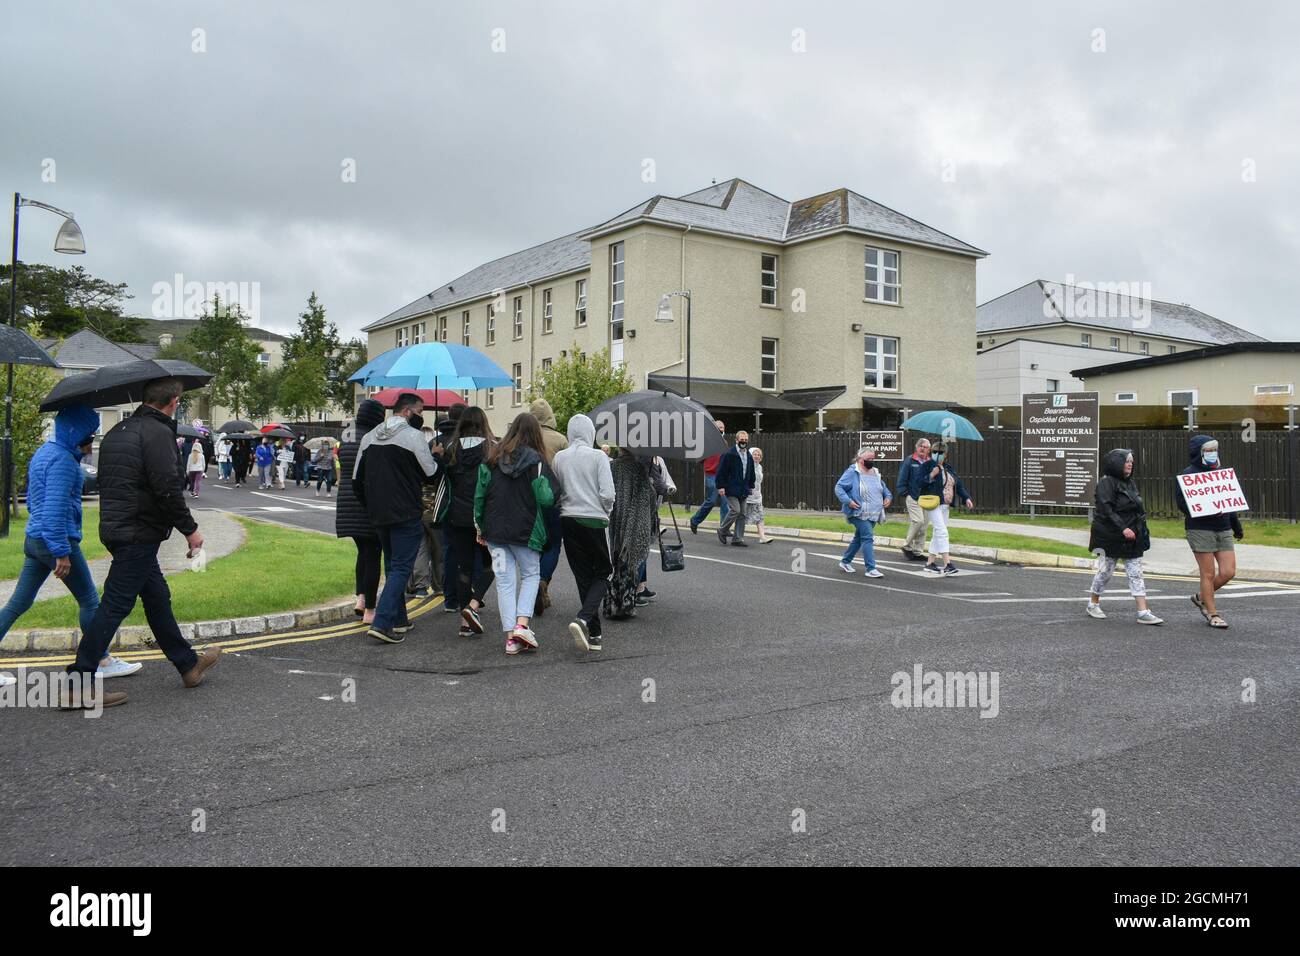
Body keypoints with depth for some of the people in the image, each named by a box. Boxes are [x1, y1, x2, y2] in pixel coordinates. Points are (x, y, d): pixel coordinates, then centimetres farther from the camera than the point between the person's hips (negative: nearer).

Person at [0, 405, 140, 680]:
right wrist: (62, 552, -22)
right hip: (56, 541, -9)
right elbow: (56, 509, -23)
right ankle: (103, 662, 15)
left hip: (33, 540, 9)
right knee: (90, 601, 4)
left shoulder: (43, 453, 13)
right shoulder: (63, 459, -18)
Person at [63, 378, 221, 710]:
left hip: (114, 528, 10)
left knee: (157, 597, 17)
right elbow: (168, 489, -20)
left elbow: (107, 482, 20)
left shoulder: (118, 431, 15)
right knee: (115, 605, -6)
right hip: (138, 533, -10)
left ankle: (188, 664, 29)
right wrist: (190, 529, -12)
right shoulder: (158, 432, -14)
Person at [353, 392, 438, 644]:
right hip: (406, 514, -7)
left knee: (392, 565, 18)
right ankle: (382, 623, -13)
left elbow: (357, 479, 13)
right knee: (401, 568, -4)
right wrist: (434, 456, 14)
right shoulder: (413, 436, -10)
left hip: (378, 514, 7)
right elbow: (431, 473, -5)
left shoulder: (369, 437, 11)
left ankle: (398, 620, 24)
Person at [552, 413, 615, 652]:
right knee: (602, 573, 9)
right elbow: (608, 495, -12)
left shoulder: (560, 458, 2)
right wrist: (606, 511, 7)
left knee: (583, 577, 12)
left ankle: (594, 633, 13)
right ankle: (583, 618, -15)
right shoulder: (598, 457, -8)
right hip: (595, 520, -4)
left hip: (568, 520, 4)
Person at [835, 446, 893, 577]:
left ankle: (845, 562, 30)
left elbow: (883, 487, 30)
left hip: (873, 514, 8)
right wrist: (848, 501, -22)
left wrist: (888, 497, 11)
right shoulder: (852, 472, -9)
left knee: (859, 538, 16)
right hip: (859, 513, -8)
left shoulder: (875, 472, 14)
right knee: (868, 538, -15)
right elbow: (838, 488, -11)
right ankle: (871, 569, -13)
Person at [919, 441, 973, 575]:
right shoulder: (928, 466, -5)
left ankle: (930, 562, 19)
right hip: (932, 504, -8)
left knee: (938, 534, 11)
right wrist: (931, 476, -26)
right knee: (942, 532, -15)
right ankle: (947, 564, -18)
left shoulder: (948, 468, 15)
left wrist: (966, 498, 9)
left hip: (945, 505, 8)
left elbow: (958, 484, 18)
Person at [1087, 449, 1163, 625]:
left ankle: (1143, 612, -1)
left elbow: (1138, 508, 21)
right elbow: (1106, 510, -20)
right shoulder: (1106, 483, -11)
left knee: (1136, 573, 1)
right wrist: (1123, 528, -27)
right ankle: (1093, 604, 22)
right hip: (1110, 537, -7)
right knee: (1105, 570, 4)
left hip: (1132, 536, 7)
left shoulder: (1131, 483, 14)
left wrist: (1141, 528, 11)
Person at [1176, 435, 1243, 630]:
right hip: (1200, 529, -6)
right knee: (1209, 574, -1)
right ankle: (1212, 614, 11)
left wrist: (1237, 526, 26)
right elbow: (1183, 504, -13)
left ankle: (1201, 597, 25)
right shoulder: (1188, 475, -6)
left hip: (1224, 529, 6)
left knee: (1228, 572, 1)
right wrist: (1208, 511, -25)